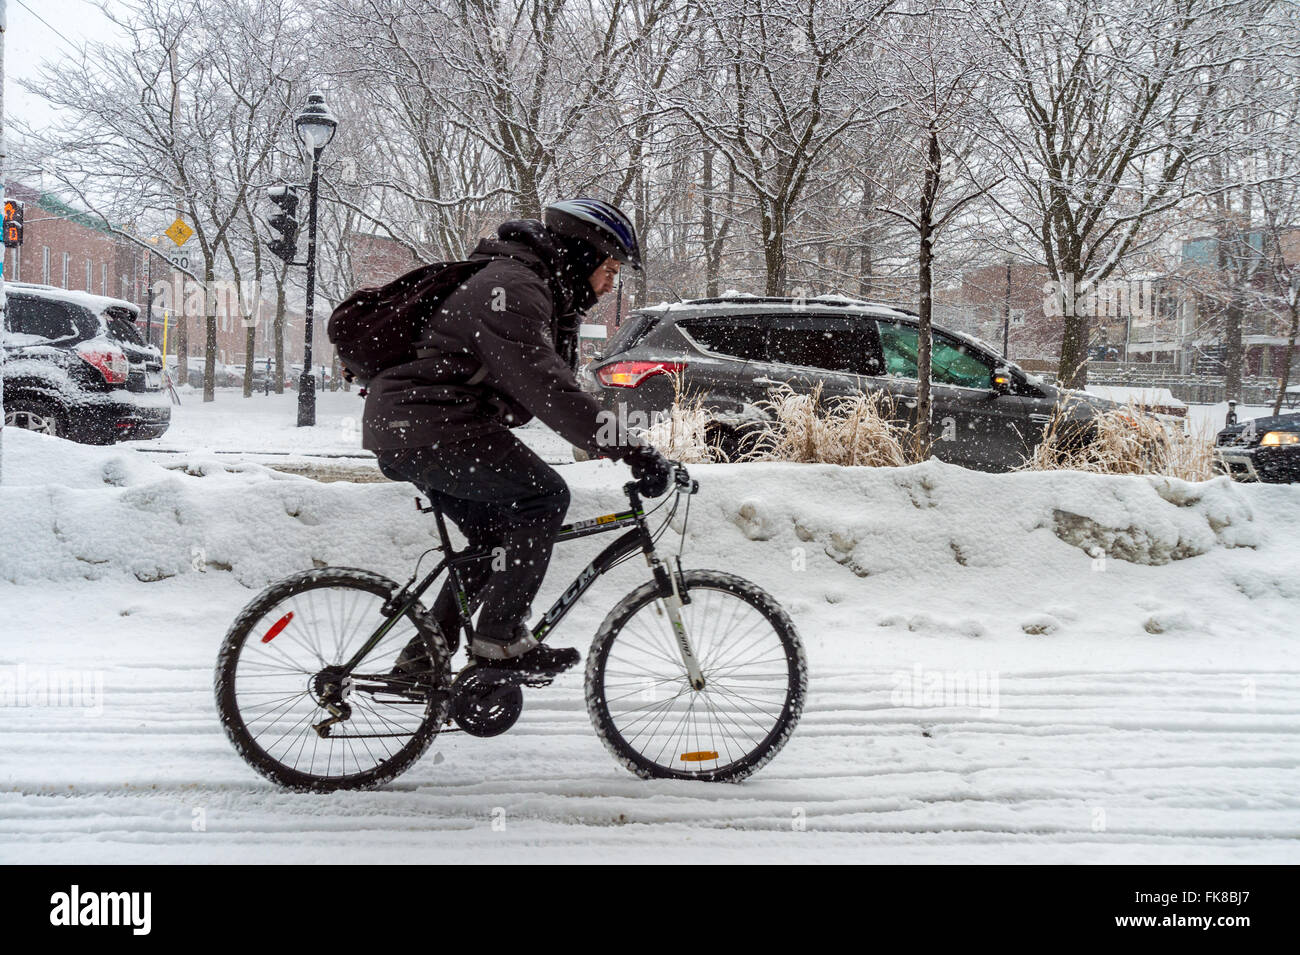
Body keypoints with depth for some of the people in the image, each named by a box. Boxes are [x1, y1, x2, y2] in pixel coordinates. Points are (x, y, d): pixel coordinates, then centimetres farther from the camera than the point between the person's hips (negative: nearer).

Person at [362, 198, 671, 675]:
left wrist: (628, 447, 11)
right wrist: (633, 450, -30)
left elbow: (556, 388, 21)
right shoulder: (511, 288, -17)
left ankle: (424, 659, 18)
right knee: (543, 496, -13)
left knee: (497, 538, 13)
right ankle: (500, 638, -10)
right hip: (423, 426, -11)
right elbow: (546, 389, -28)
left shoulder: (545, 296, 18)